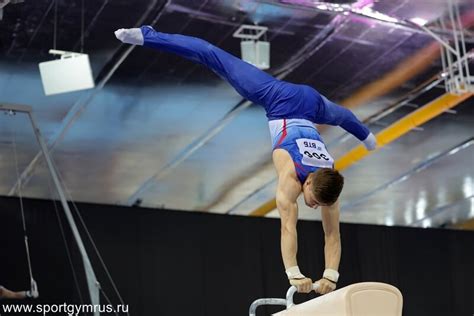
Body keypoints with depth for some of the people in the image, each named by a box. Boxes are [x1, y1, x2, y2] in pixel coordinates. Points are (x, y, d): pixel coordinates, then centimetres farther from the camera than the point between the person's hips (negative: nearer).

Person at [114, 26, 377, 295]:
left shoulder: (329, 182, -23)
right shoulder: (291, 177, -34)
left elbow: (333, 235, -19)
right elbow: (288, 228, -40)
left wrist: (330, 276, -28)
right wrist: (294, 275, -45)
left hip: (310, 103, 3)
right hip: (282, 101, -3)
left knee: (338, 116, 35)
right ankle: (147, 36, 6)